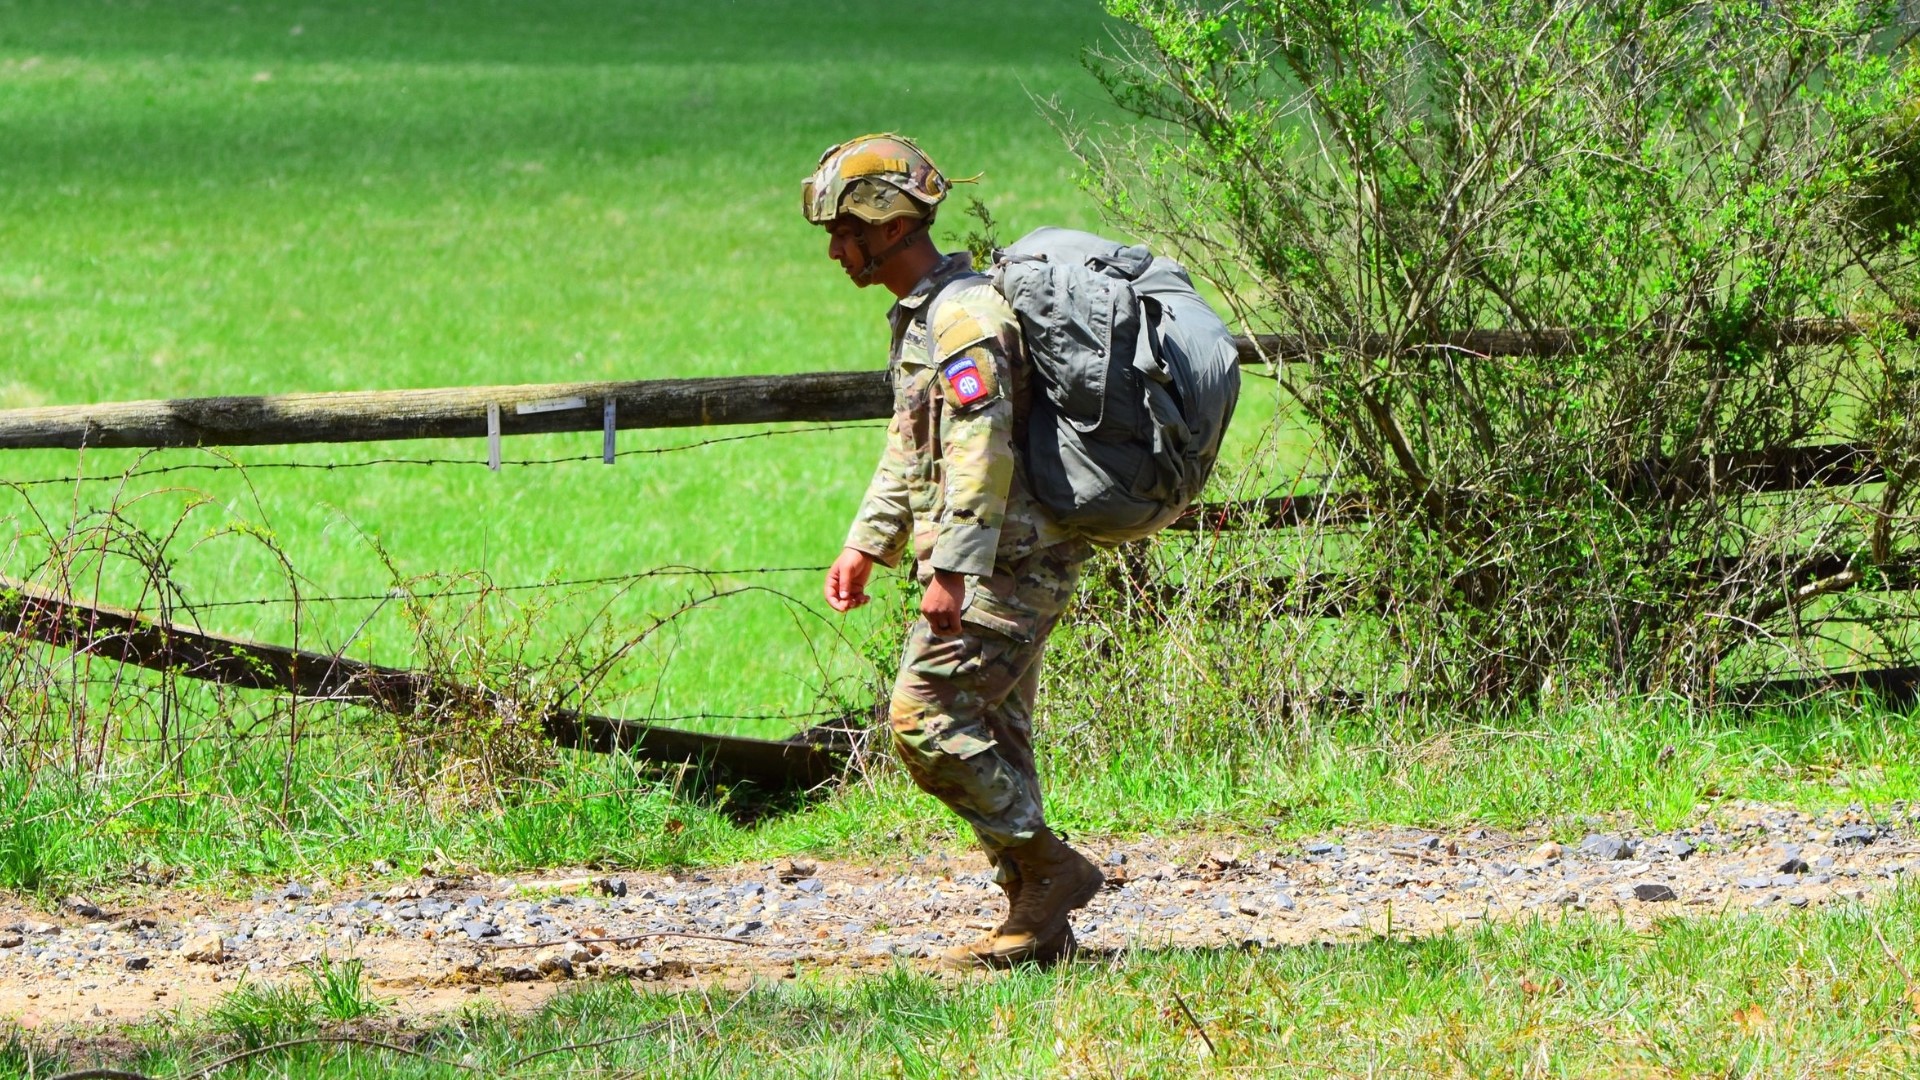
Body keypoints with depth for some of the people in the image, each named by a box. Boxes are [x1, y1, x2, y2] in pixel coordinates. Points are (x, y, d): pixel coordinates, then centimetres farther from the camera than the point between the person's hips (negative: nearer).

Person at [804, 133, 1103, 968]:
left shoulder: (965, 317, -17)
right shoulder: (918, 317, 17)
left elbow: (982, 451, -25)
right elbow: (911, 451, 27)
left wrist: (952, 571, -29)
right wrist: (866, 547, 23)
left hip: (1005, 562, -10)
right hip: (1001, 564, 10)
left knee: (924, 716, -14)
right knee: (990, 741, 10)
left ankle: (1048, 868, -7)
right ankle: (1036, 924, 12)